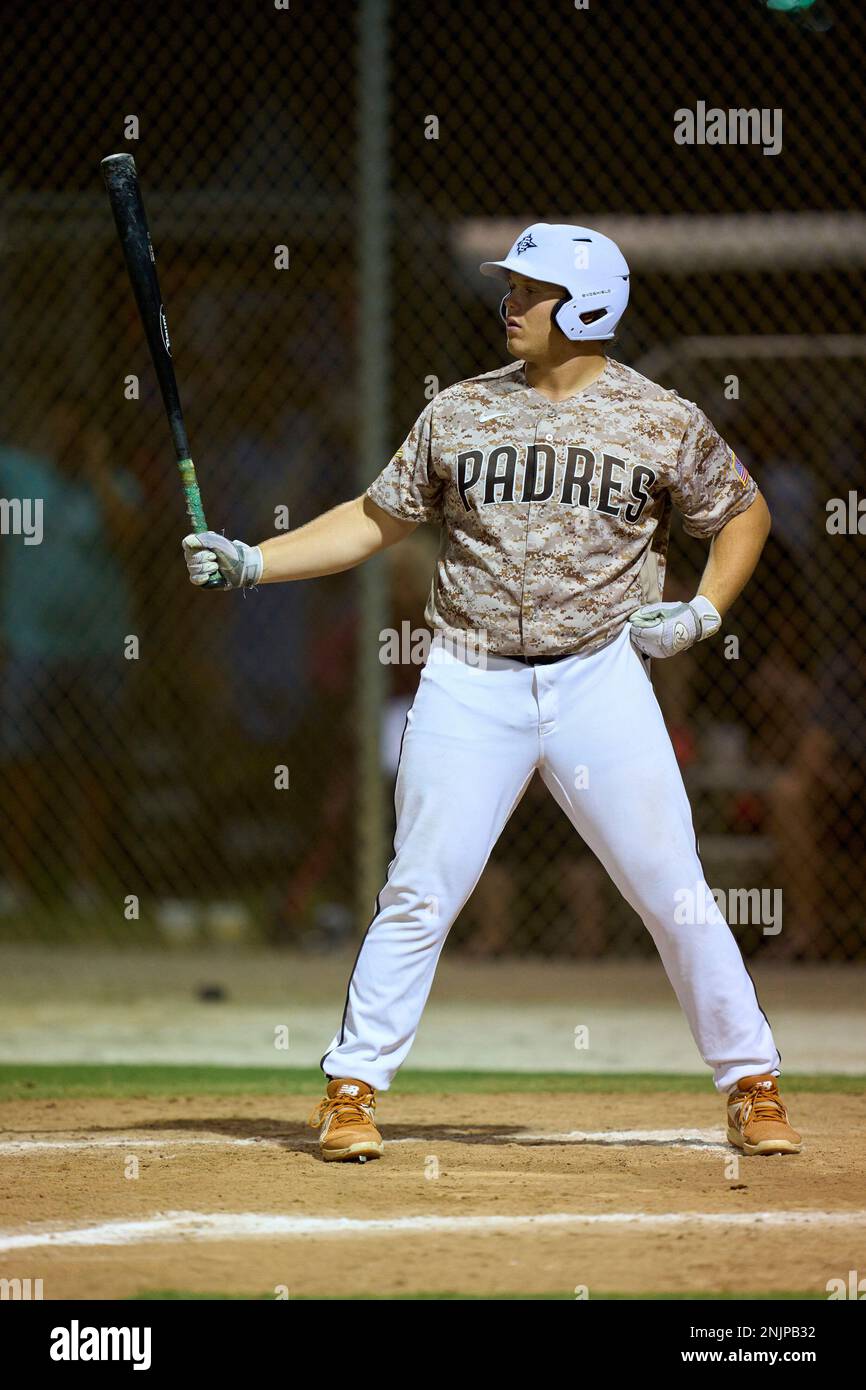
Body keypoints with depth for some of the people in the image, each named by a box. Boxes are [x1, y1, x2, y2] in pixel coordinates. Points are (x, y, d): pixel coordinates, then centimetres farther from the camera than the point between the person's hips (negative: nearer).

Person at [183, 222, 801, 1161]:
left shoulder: (663, 422, 0)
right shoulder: (459, 413, 5)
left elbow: (742, 513, 14)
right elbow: (375, 520, 10)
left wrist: (704, 612, 0)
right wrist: (250, 562, 1)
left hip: (599, 683, -1)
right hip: (471, 690, 1)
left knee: (675, 894, -2)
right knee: (418, 897, -2)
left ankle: (752, 1089, 11)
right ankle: (351, 1091, 8)